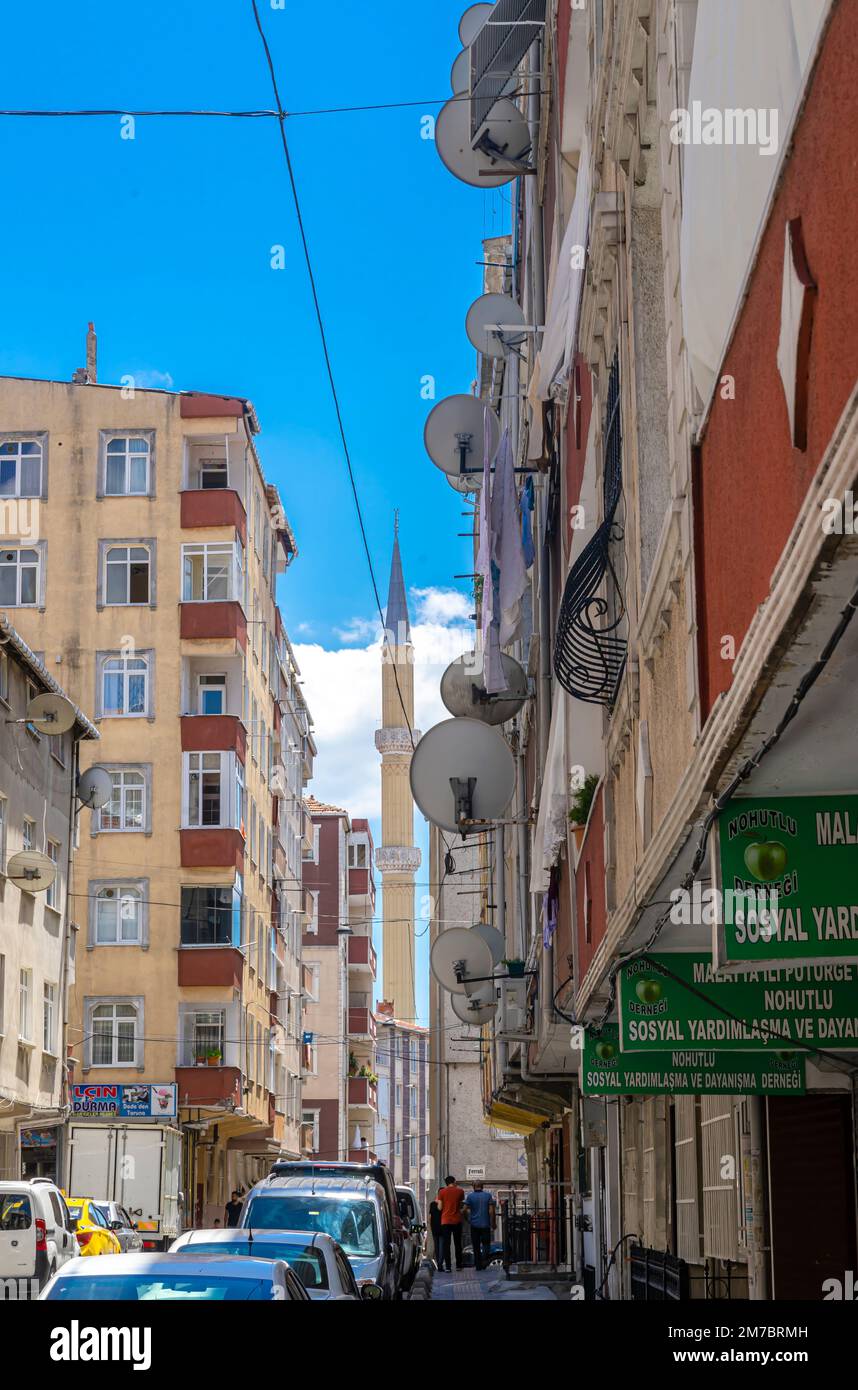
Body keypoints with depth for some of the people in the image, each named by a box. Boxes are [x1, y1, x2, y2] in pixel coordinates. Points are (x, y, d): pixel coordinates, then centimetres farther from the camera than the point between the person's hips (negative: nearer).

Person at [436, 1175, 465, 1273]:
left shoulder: (442, 1192, -2)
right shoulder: (460, 1191, 0)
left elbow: (440, 1207, -2)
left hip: (445, 1221, -1)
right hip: (457, 1221, 1)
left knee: (446, 1244, 0)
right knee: (458, 1244, 13)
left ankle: (447, 1267, -7)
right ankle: (458, 1266, 15)